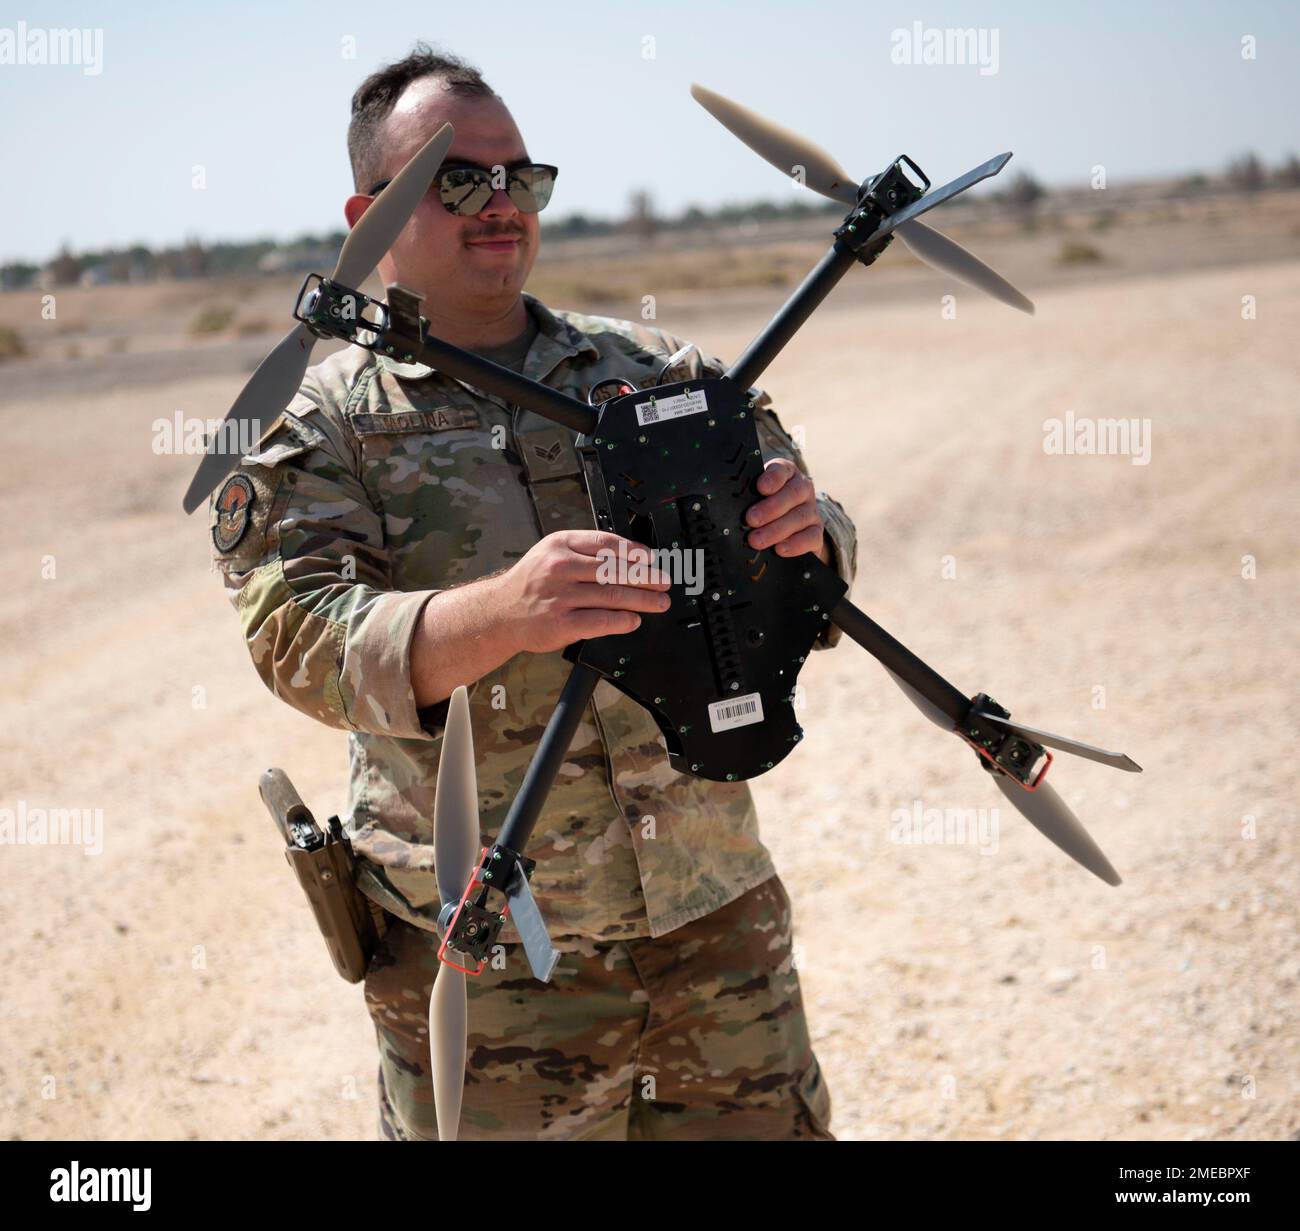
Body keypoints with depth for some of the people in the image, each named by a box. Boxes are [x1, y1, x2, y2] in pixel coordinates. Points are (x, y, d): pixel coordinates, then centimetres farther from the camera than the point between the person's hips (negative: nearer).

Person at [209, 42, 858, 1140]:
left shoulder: (654, 370, 7)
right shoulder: (315, 424, -3)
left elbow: (808, 550, 6)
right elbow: (303, 640, -17)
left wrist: (806, 535, -19)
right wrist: (500, 612, -36)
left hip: (721, 921, 4)